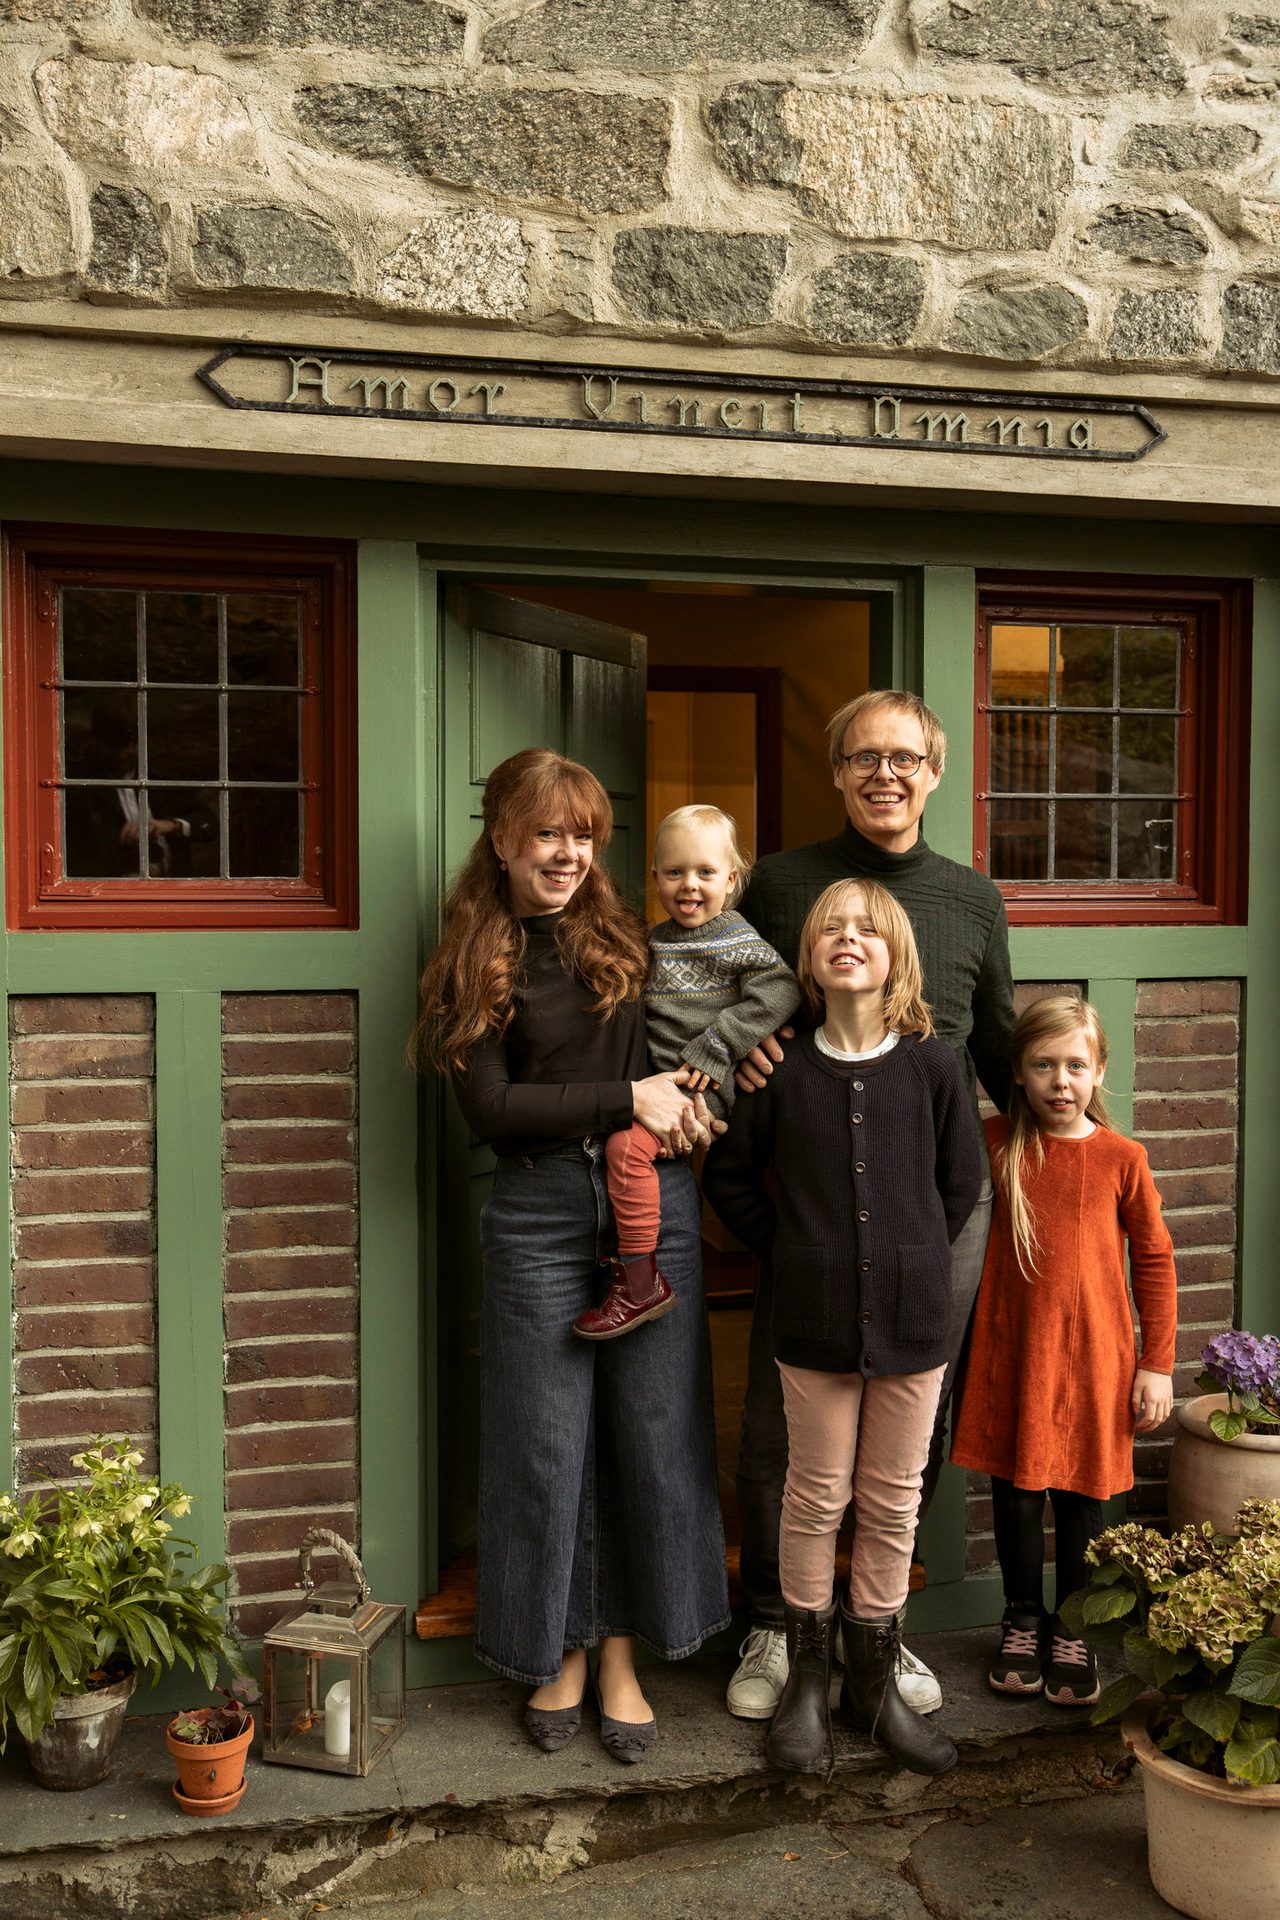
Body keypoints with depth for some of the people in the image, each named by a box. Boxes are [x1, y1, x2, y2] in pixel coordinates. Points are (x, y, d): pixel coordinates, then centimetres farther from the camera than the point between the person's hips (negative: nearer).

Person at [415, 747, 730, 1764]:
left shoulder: (631, 933, 7)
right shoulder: (477, 959, 1)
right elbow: (489, 1105, -7)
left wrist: (688, 1092, -5)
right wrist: (628, 1097, -12)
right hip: (539, 1213, -2)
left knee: (654, 1431, 7)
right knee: (547, 1441, 6)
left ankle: (623, 1658, 25)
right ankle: (561, 1653, 28)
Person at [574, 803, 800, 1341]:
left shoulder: (736, 939, -6)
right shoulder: (656, 941, 16)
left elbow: (780, 992, -17)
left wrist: (714, 1047, -19)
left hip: (704, 1085, -9)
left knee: (626, 1144, -26)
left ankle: (640, 1281, -21)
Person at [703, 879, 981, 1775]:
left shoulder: (932, 1064, -2)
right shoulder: (784, 1071, -3)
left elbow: (961, 1182, 7)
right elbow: (729, 1176, 7)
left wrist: (912, 1261, 6)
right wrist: (791, 1252, 3)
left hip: (912, 1315, 1)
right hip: (816, 1321, -1)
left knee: (893, 1503, 12)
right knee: (817, 1497, 10)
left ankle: (875, 1681, 29)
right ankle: (808, 1679, 28)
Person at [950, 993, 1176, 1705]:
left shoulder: (1121, 1158, -6)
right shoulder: (997, 1144, -4)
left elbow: (1154, 1259, 0)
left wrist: (1157, 1364, 0)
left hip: (1092, 1354, -1)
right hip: (1012, 1350, 1)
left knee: (1081, 1494, 11)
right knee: (1016, 1489, 11)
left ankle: (1072, 1631, 31)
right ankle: (1023, 1620, 33)